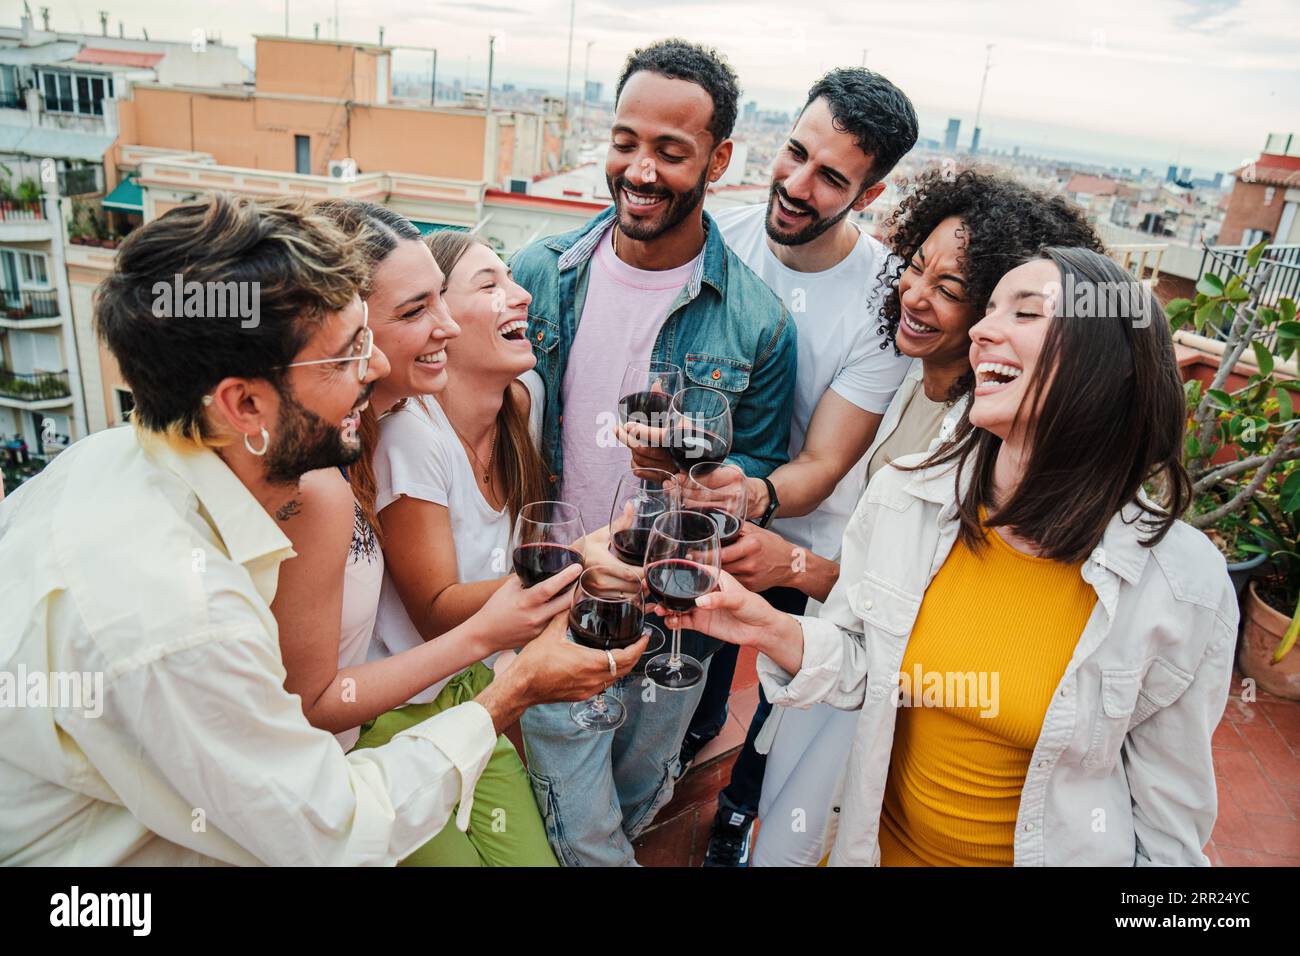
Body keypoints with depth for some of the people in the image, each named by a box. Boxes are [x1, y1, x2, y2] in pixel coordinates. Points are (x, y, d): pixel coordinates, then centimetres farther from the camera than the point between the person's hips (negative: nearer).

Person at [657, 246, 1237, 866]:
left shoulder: (1187, 585, -23)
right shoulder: (901, 494, -16)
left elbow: (1170, 814, -9)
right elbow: (862, 669, -4)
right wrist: (773, 632, -20)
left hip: (1044, 850, -2)